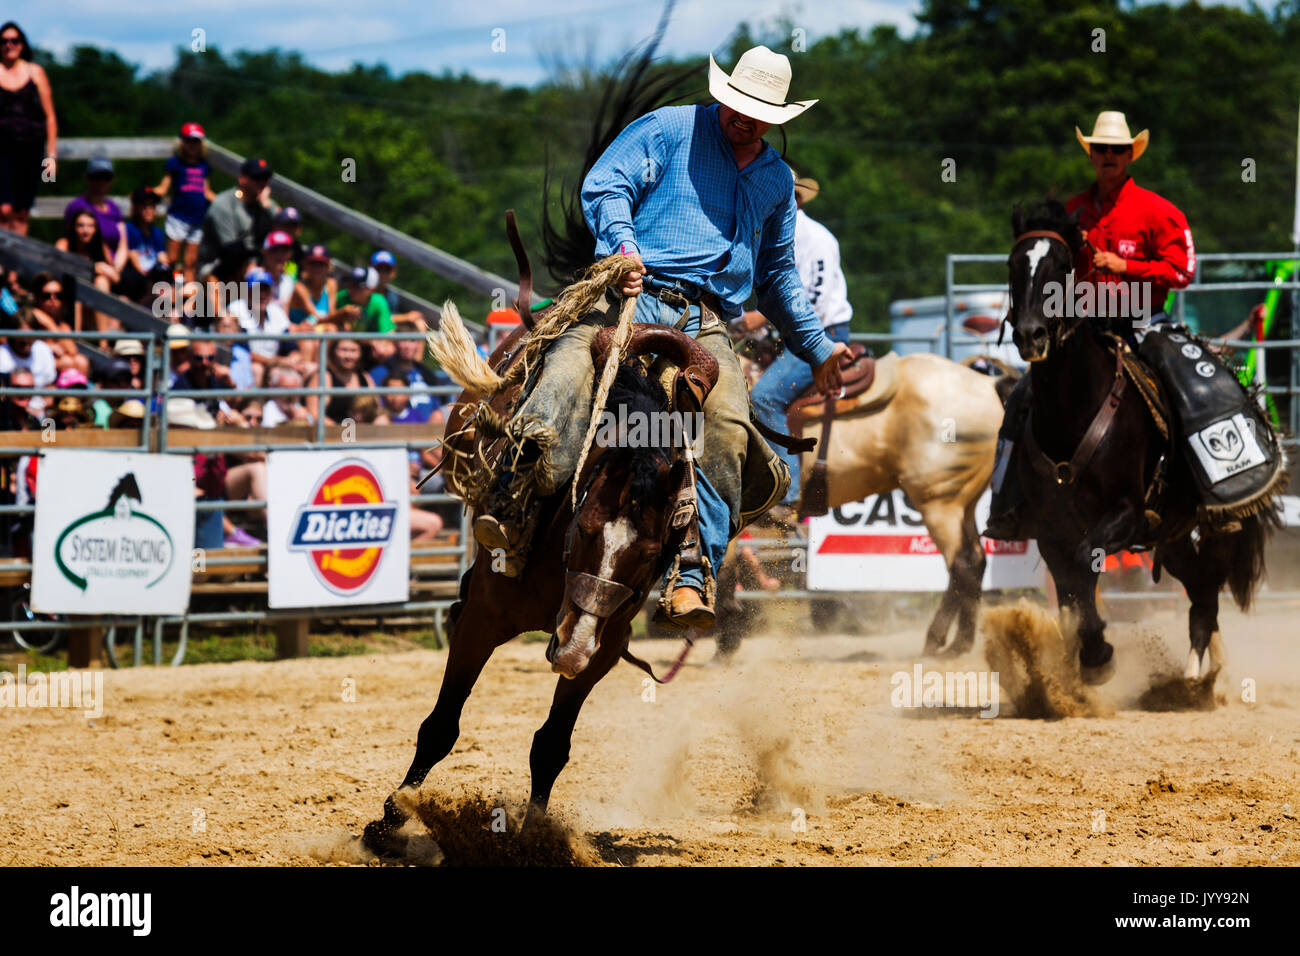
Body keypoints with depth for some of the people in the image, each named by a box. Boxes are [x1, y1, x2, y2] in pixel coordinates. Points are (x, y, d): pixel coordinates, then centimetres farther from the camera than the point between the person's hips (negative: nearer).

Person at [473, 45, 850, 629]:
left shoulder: (776, 181, 26)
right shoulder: (670, 130, 11)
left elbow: (777, 274, 39)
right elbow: (605, 186, 1)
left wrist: (817, 348, 39)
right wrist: (622, 244, -18)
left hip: (708, 324, 4)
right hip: (637, 294, -4)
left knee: (727, 427, -25)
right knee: (574, 355, -36)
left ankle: (690, 578, -31)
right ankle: (514, 506, -44)